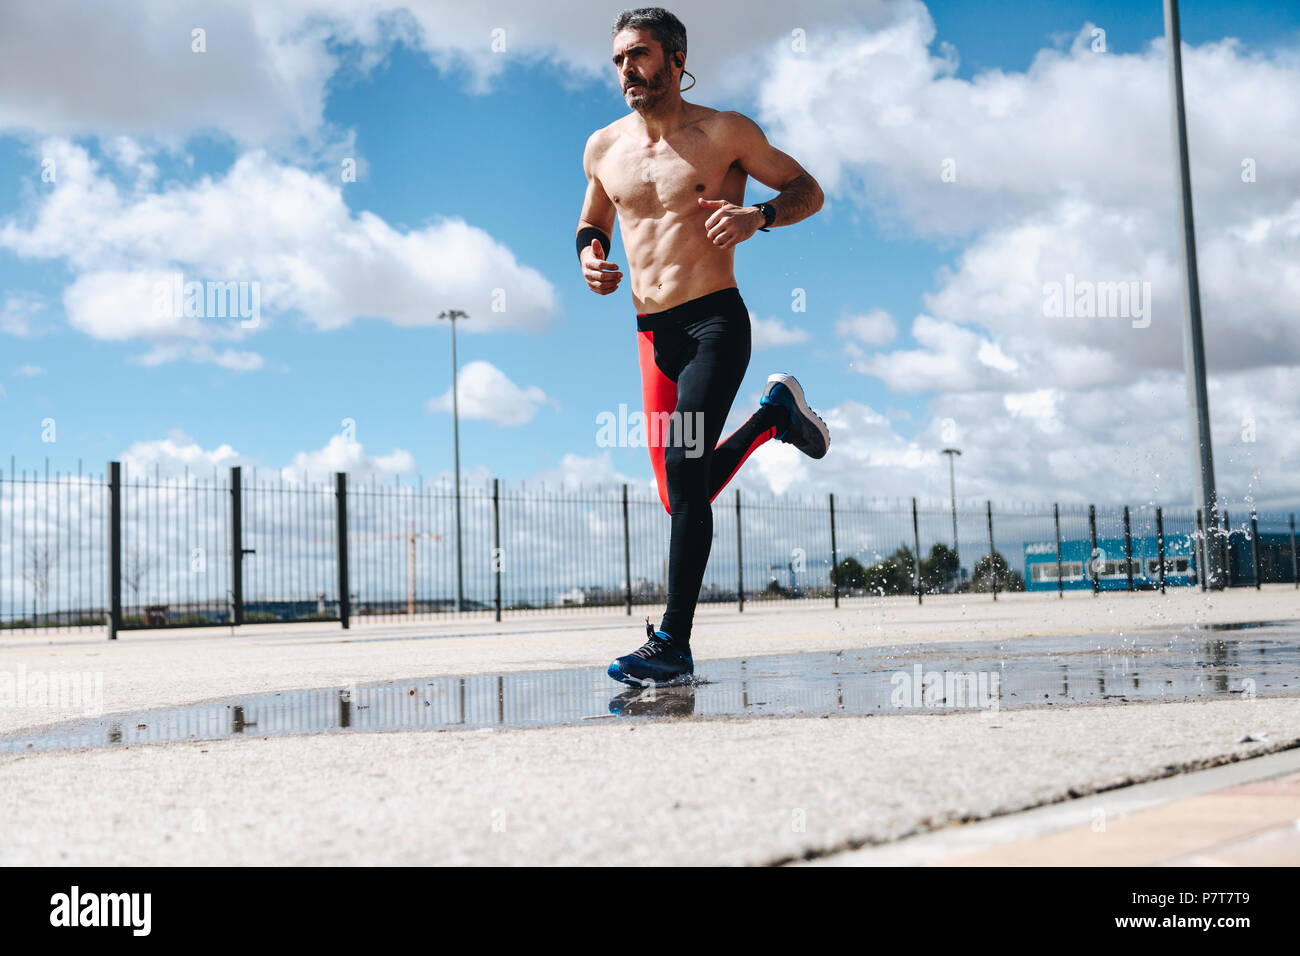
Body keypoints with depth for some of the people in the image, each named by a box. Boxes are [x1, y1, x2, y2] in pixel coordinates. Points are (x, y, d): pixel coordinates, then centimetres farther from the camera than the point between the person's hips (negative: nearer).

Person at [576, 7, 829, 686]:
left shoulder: (723, 132, -1)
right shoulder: (603, 148, 12)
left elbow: (809, 191, 5)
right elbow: (592, 222, 28)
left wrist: (757, 215, -16)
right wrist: (590, 254, 4)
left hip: (714, 323, -6)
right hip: (651, 335, 6)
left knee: (684, 473, -20)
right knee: (681, 494, 11)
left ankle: (672, 644, -15)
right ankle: (775, 413, 35)